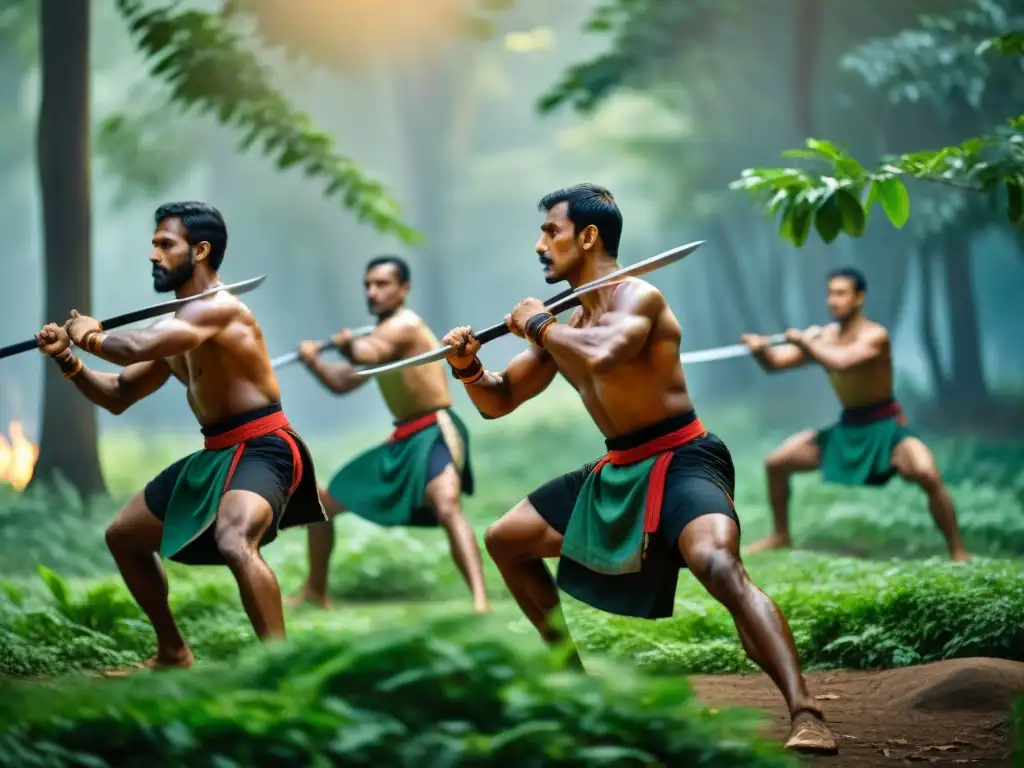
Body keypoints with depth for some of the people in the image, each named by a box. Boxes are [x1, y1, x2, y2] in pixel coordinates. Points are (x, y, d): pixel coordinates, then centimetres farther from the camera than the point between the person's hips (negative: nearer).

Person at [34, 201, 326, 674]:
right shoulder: (176, 329, 12)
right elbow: (117, 397, 20)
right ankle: (173, 653, 33)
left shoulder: (219, 308, -18)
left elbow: (136, 346, -31)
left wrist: (90, 336, -10)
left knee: (234, 543, -39)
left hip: (263, 450, -11)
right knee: (123, 535, 21)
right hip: (215, 454, 11)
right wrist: (67, 358, 4)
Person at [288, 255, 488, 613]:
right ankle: (315, 591, 29)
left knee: (447, 507, -37)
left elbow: (365, 353, -30)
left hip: (436, 433, -10)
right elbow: (342, 382, 20)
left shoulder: (406, 324, -13)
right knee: (322, 501, 14)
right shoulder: (380, 337, 16)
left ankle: (480, 600, -47)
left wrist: (345, 344, -8)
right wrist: (313, 361, 2)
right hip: (402, 441, 10)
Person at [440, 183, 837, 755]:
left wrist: (539, 324, -19)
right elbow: (498, 402, 18)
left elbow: (602, 355, -38)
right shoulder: (566, 324, 10)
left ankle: (808, 716, -42)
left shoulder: (636, 297, -15)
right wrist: (468, 367, -4)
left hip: (681, 461, -10)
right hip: (618, 470, 10)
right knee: (504, 540, 18)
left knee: (718, 564, -37)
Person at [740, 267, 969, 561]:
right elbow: (774, 363, -1)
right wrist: (760, 349, -22)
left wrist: (804, 342, -28)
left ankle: (958, 552, -20)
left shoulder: (875, 336, -20)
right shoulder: (822, 336, 0)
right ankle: (781, 535, 26)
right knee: (776, 462, 6)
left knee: (927, 474, -33)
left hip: (886, 429, -7)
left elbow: (841, 362, -39)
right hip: (846, 430, 7)